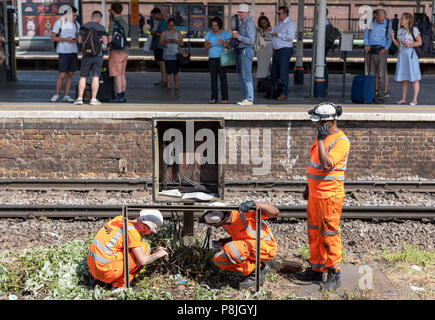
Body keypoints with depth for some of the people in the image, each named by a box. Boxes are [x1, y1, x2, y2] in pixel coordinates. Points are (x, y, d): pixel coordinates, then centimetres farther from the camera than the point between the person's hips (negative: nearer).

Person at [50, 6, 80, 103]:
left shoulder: (76, 24, 9)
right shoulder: (59, 23, -4)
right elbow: (53, 38, -3)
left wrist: (76, 39, -7)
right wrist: (64, 39, -17)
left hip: (73, 51, 5)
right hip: (63, 52, -5)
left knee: (70, 75, 6)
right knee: (62, 75, -9)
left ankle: (66, 96, 12)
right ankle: (56, 94, 7)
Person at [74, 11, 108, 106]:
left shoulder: (84, 26, 2)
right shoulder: (101, 27, -3)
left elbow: (79, 41, 4)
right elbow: (105, 42, -5)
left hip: (87, 55, 1)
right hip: (98, 55, -1)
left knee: (83, 77, 7)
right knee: (95, 78, 0)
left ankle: (80, 98, 3)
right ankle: (93, 99, -2)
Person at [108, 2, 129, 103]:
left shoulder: (113, 22, -10)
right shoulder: (125, 23, 15)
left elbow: (110, 39, -15)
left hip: (117, 51, -8)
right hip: (125, 51, 8)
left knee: (117, 75, -6)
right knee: (122, 74, 10)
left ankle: (119, 96, -7)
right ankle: (123, 96, 11)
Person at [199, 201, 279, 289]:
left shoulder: (244, 212, -23)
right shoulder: (226, 223, 1)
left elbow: (275, 212, -28)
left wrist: (254, 203, -40)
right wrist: (219, 244, 5)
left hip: (267, 246, -9)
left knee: (230, 248, -30)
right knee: (218, 259, -5)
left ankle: (255, 273, -9)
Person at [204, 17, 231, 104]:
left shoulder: (225, 34, 2)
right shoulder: (209, 34, 11)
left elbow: (229, 46, -6)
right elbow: (205, 47, 10)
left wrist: (223, 43, -25)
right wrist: (208, 45, -13)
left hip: (221, 58, -3)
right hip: (212, 58, 3)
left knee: (223, 78, -8)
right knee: (213, 78, 1)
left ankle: (225, 98, -5)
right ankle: (214, 98, 3)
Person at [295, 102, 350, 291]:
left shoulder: (341, 141, -16)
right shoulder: (322, 137, 13)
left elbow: (326, 164, -29)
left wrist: (321, 140, -23)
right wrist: (309, 186, 25)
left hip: (330, 196, -9)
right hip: (315, 194, 9)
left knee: (329, 235, -4)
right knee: (314, 233, 15)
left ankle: (334, 275, 5)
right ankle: (316, 269, 26)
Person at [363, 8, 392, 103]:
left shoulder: (388, 24, 5)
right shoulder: (371, 23, 10)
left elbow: (390, 38, 6)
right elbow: (366, 34, 15)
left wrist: (386, 48, -8)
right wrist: (366, 44, -1)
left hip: (381, 51, -2)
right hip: (370, 51, 2)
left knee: (381, 75, -7)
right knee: (371, 74, 3)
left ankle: (380, 96, -6)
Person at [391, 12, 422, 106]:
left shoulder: (414, 30, -4)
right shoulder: (400, 31, 12)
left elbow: (420, 42, -4)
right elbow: (399, 45, 12)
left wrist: (409, 45, -16)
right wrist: (393, 38, -2)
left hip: (411, 54, -6)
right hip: (402, 54, 6)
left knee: (414, 78, -3)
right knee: (403, 78, 7)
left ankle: (414, 99, -1)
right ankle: (403, 99, 13)